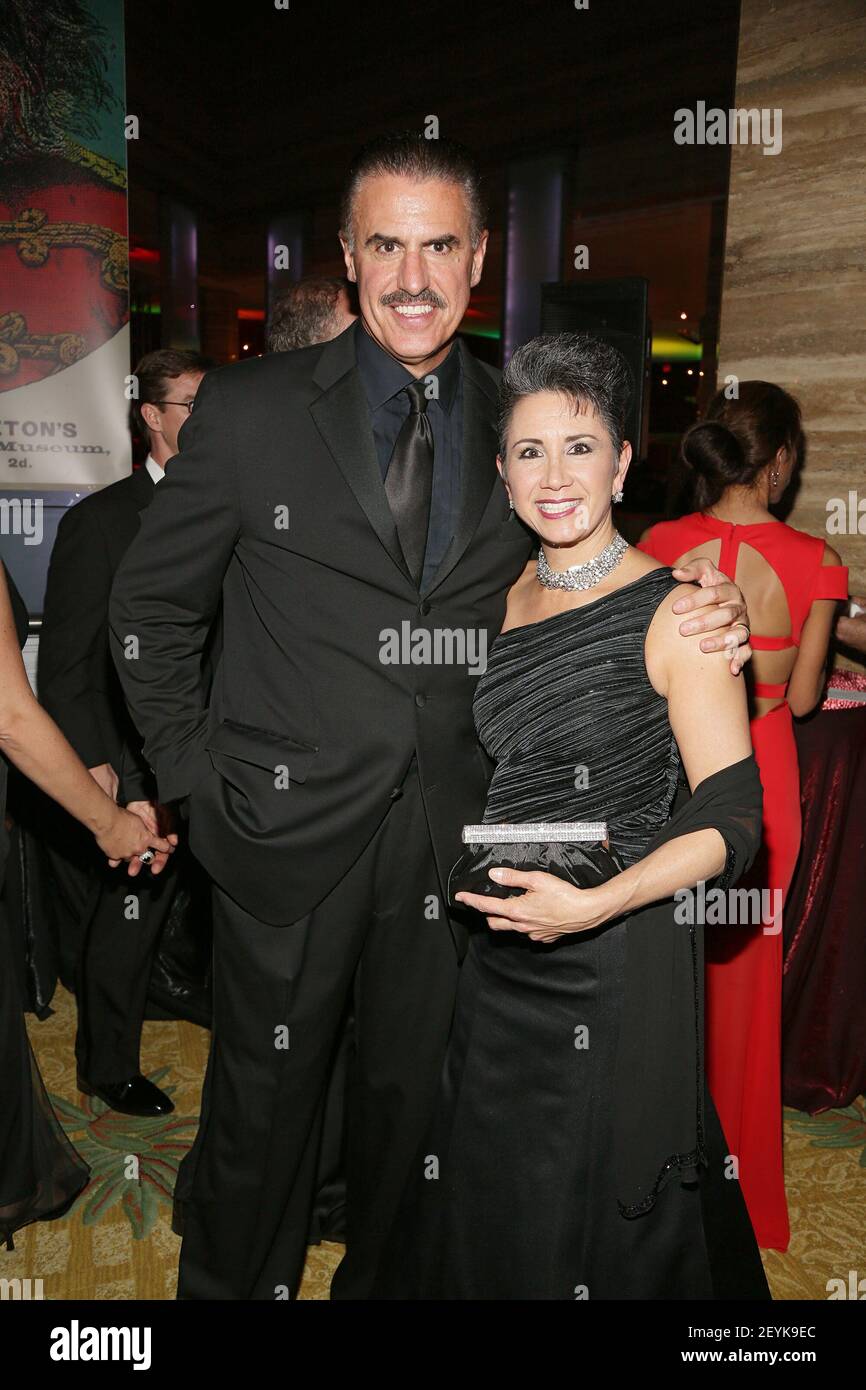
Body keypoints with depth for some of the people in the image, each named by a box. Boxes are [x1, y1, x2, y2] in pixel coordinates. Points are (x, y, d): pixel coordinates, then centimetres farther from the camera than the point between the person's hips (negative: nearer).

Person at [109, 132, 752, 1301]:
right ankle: (231, 1281, 44)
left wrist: (696, 624, -11)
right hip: (290, 831, -2)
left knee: (412, 1098, 20)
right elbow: (151, 607, 2)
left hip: (456, 837, 3)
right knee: (263, 1105, 15)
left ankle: (382, 1280, 48)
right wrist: (195, 771, -3)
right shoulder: (250, 410, -4)